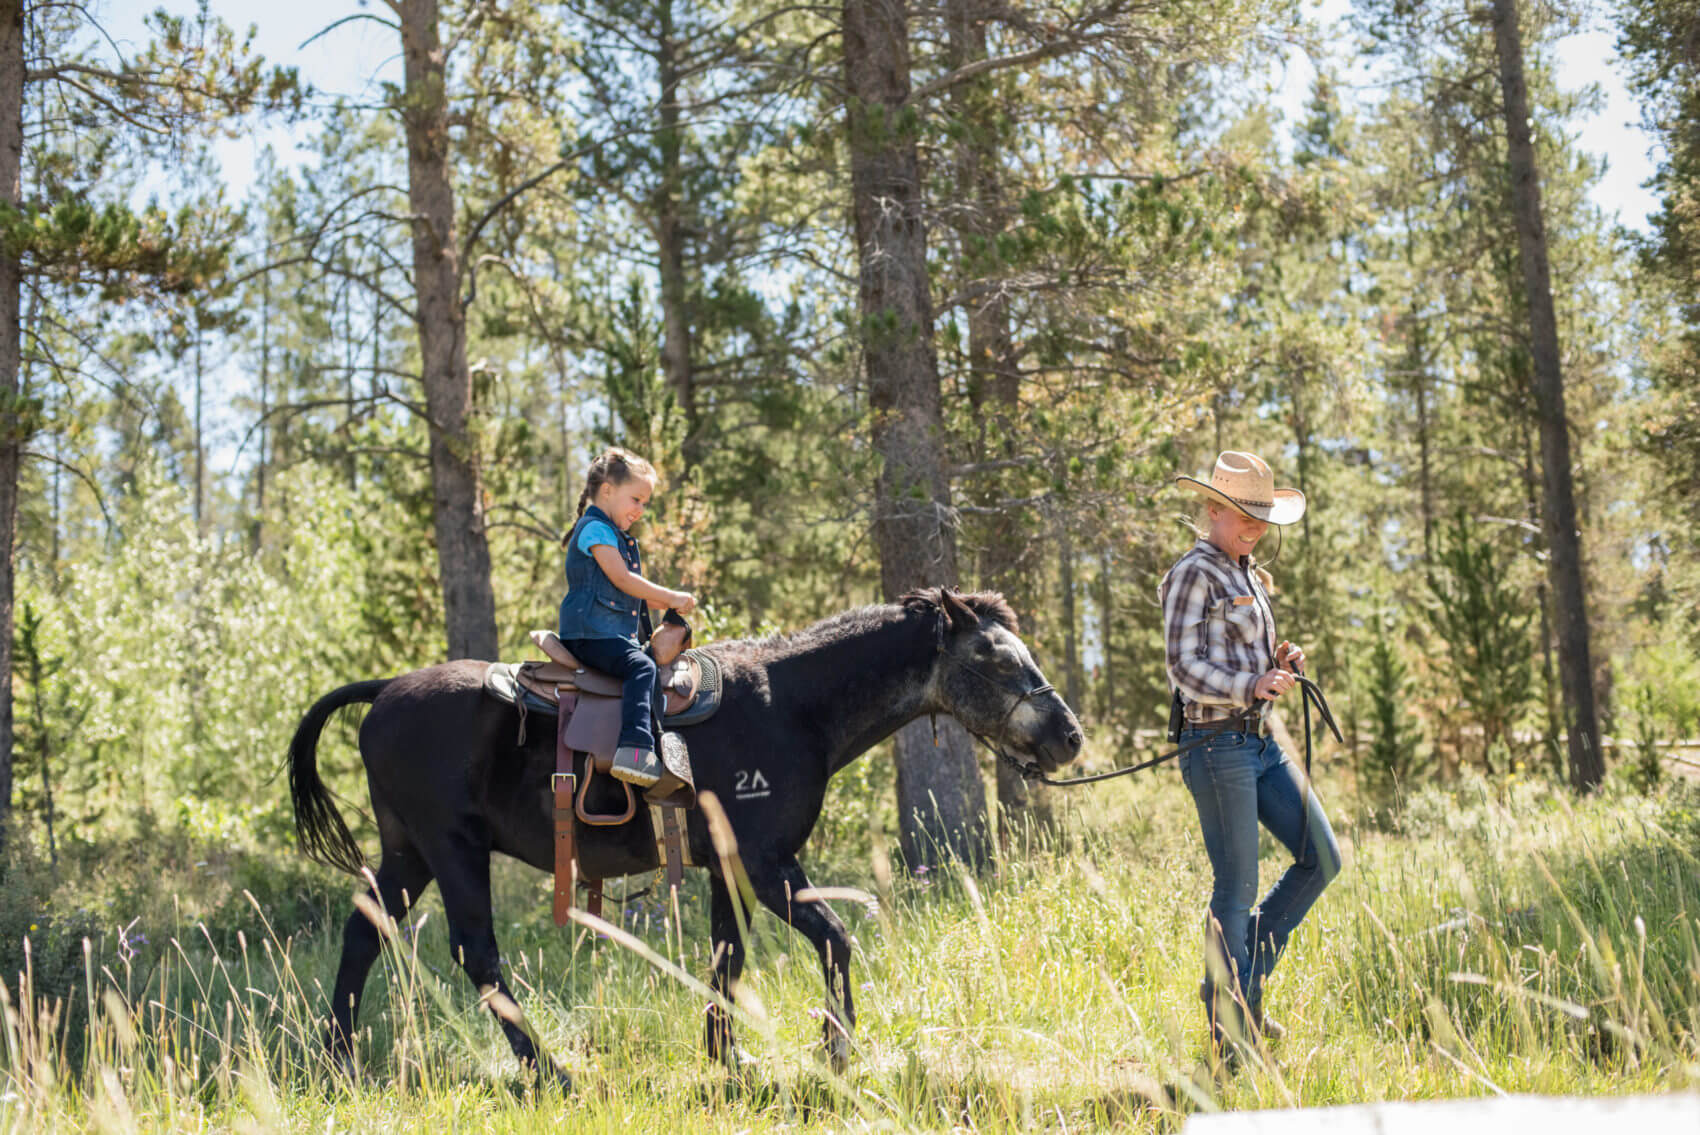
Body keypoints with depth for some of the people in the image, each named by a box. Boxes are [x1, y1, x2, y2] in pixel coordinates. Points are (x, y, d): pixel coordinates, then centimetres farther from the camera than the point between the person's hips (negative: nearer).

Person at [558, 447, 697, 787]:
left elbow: (632, 593, 30)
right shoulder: (595, 528, -7)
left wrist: (670, 603, 16)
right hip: (589, 634, -11)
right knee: (642, 668, -28)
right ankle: (634, 750, -43)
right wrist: (670, 597, -10)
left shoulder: (617, 536, 26)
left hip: (617, 636, 11)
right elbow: (621, 579, -15)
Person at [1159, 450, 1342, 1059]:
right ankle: (1230, 1033, 5)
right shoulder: (1193, 575, -9)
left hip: (1261, 741, 9)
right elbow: (1185, 667, -16)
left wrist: (1281, 661, 3)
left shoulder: (1248, 575, 18)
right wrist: (1252, 684, -28)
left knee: (1322, 859, 7)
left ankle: (1242, 981, 17)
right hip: (1218, 745, -9)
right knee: (1237, 889, -5)